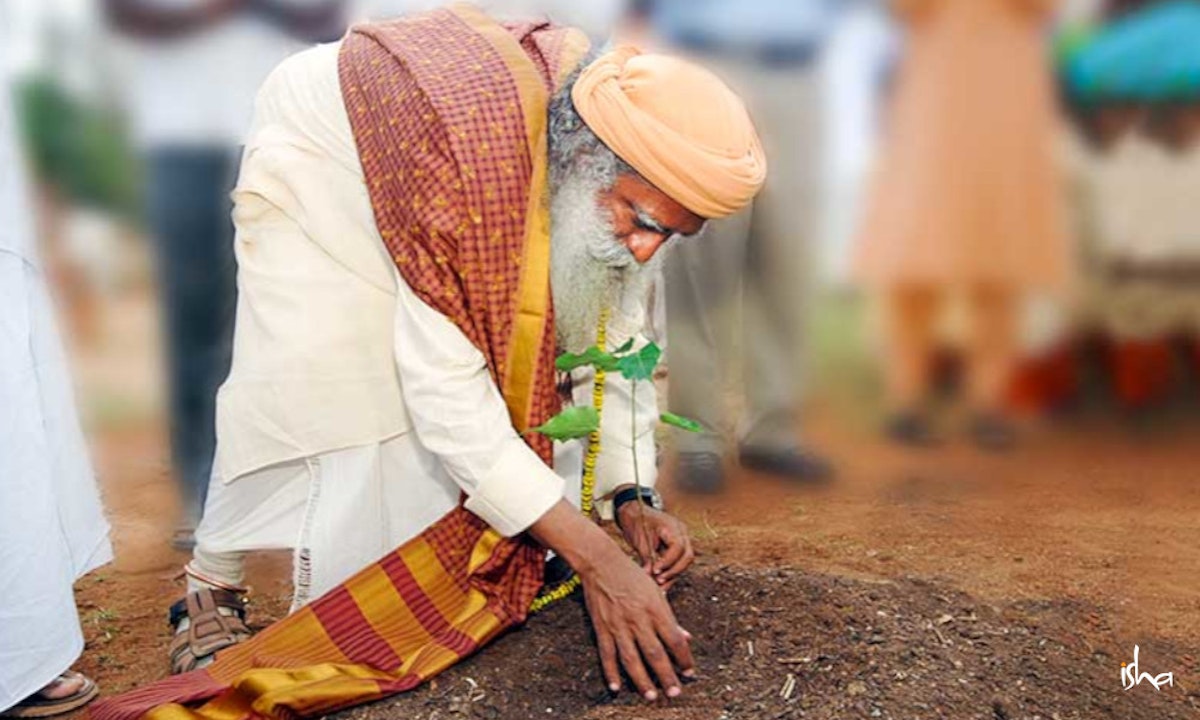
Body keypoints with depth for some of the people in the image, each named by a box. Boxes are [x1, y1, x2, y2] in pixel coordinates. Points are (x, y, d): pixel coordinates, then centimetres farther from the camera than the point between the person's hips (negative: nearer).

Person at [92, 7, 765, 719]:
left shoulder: (625, 171, -23)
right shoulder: (472, 156, -44)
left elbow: (612, 335, -13)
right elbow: (448, 393, -43)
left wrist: (631, 495, -23)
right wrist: (595, 557, -44)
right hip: (323, 167, -5)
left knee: (530, 370, -8)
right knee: (307, 392, -17)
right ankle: (210, 590, 5)